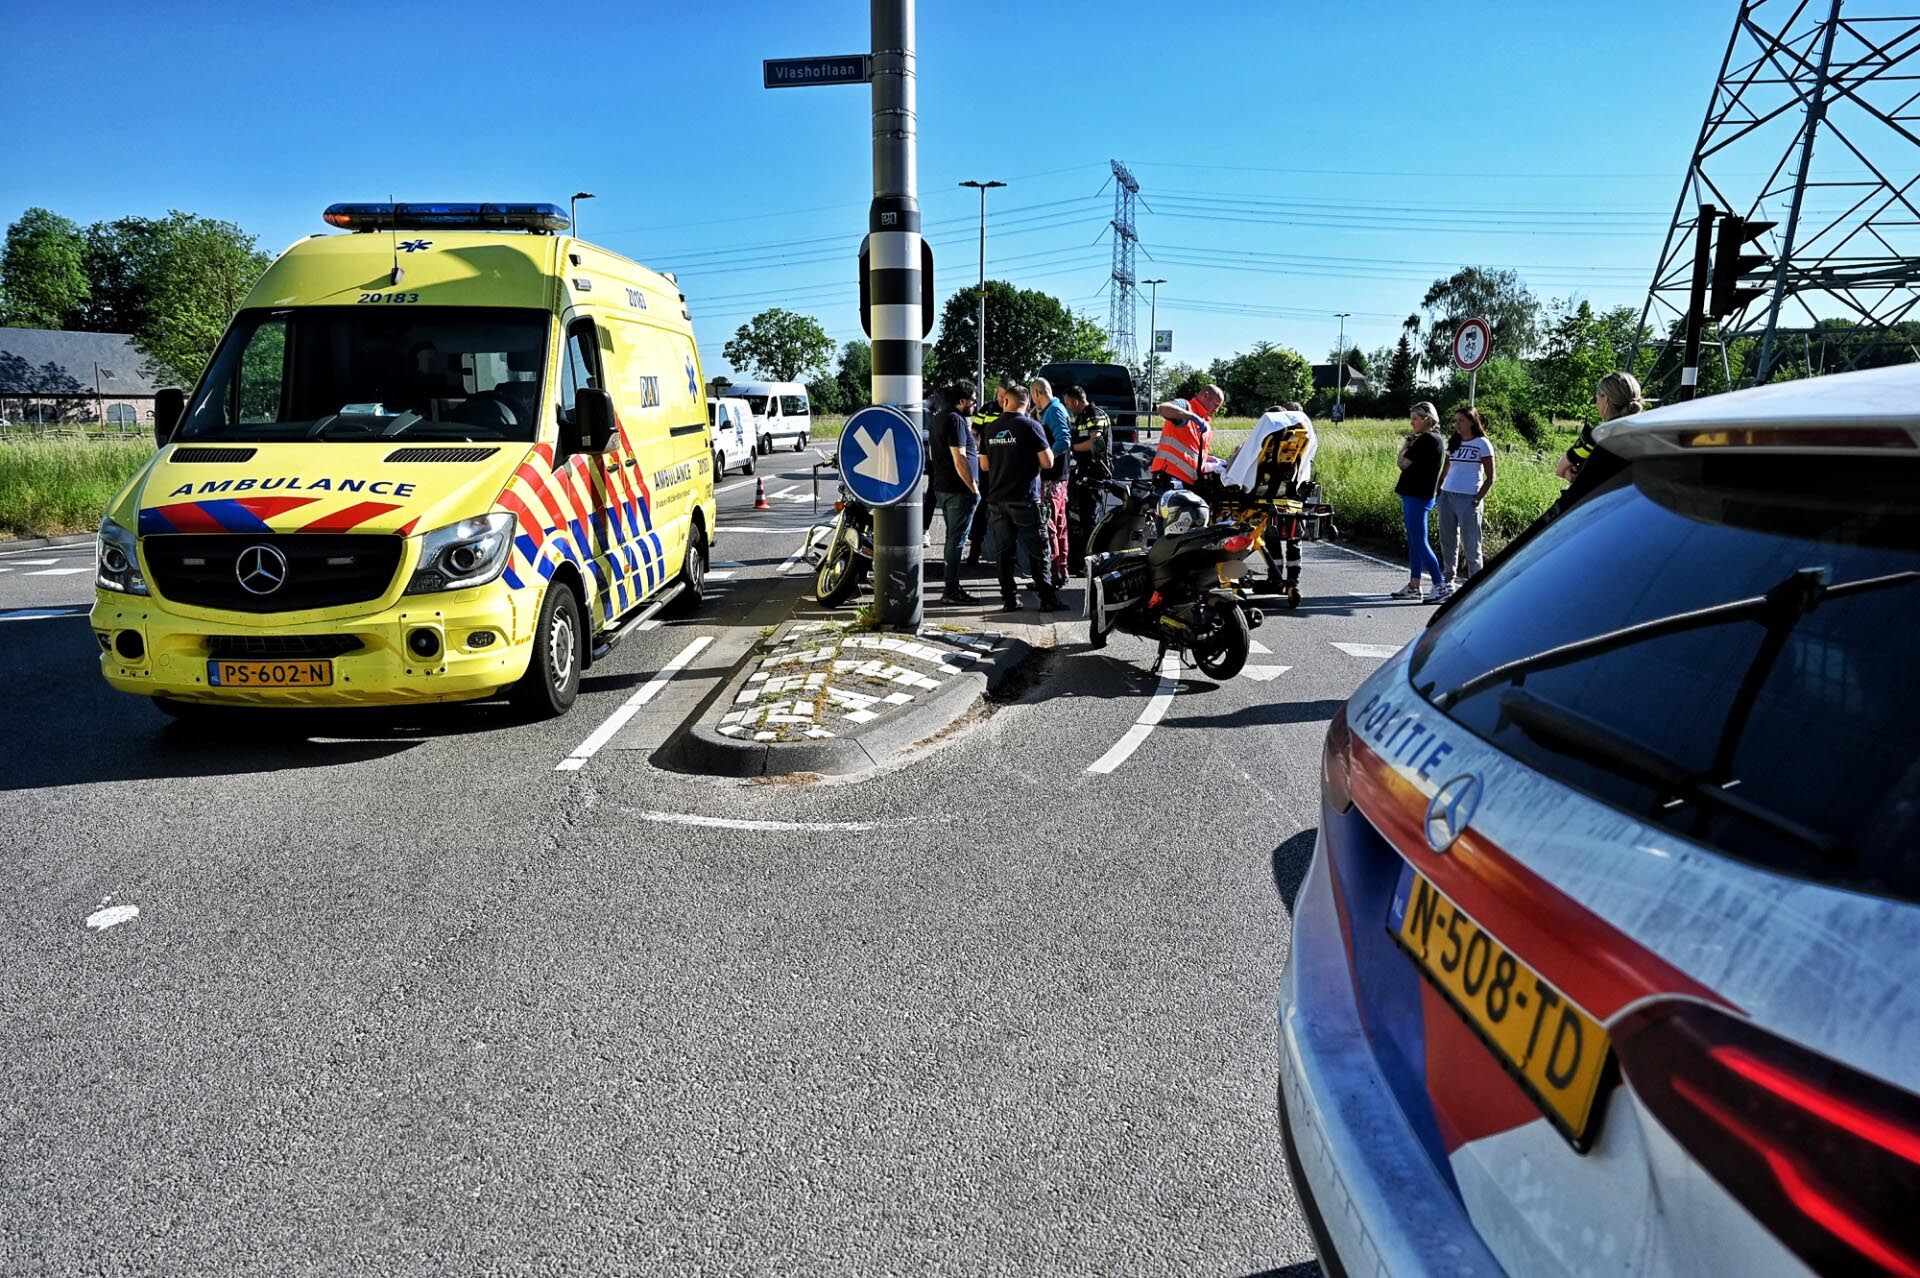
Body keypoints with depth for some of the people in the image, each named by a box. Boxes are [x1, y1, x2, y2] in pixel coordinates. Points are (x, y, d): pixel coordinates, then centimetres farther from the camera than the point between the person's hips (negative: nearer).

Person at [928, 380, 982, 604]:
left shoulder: (939, 419, 16)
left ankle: (951, 586, 22)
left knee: (952, 538, 17)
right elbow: (959, 459, -21)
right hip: (959, 490, -10)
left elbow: (932, 454, 25)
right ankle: (951, 590, -6)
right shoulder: (956, 421, -15)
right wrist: (974, 488, -17)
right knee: (957, 540, -7)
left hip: (941, 488, 10)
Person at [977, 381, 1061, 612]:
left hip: (997, 499, 4)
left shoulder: (991, 428, 7)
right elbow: (1047, 462, -10)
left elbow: (984, 465, 12)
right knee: (1038, 551, 1)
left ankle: (1009, 599, 11)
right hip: (1025, 499, -4)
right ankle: (1047, 599, 1)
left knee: (1003, 552, 9)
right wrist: (1049, 450, 10)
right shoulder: (1031, 426, -8)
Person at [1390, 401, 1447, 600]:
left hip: (1417, 498, -10)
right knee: (1414, 542, 11)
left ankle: (1439, 585, -5)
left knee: (1419, 543, -8)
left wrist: (1404, 447, -1)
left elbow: (1404, 464, -14)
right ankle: (1414, 585, 16)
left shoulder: (1426, 440, -15)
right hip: (1416, 496, 10)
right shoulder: (1430, 440, 15)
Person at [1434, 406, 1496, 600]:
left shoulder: (1482, 444, -3)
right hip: (1447, 497, 6)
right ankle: (1446, 583, 18)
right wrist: (1438, 490, 6)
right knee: (1447, 543, 10)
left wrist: (1478, 499, -13)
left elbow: (1490, 478, -4)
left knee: (1470, 546, -2)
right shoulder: (1454, 443, 14)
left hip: (1468, 500, -6)